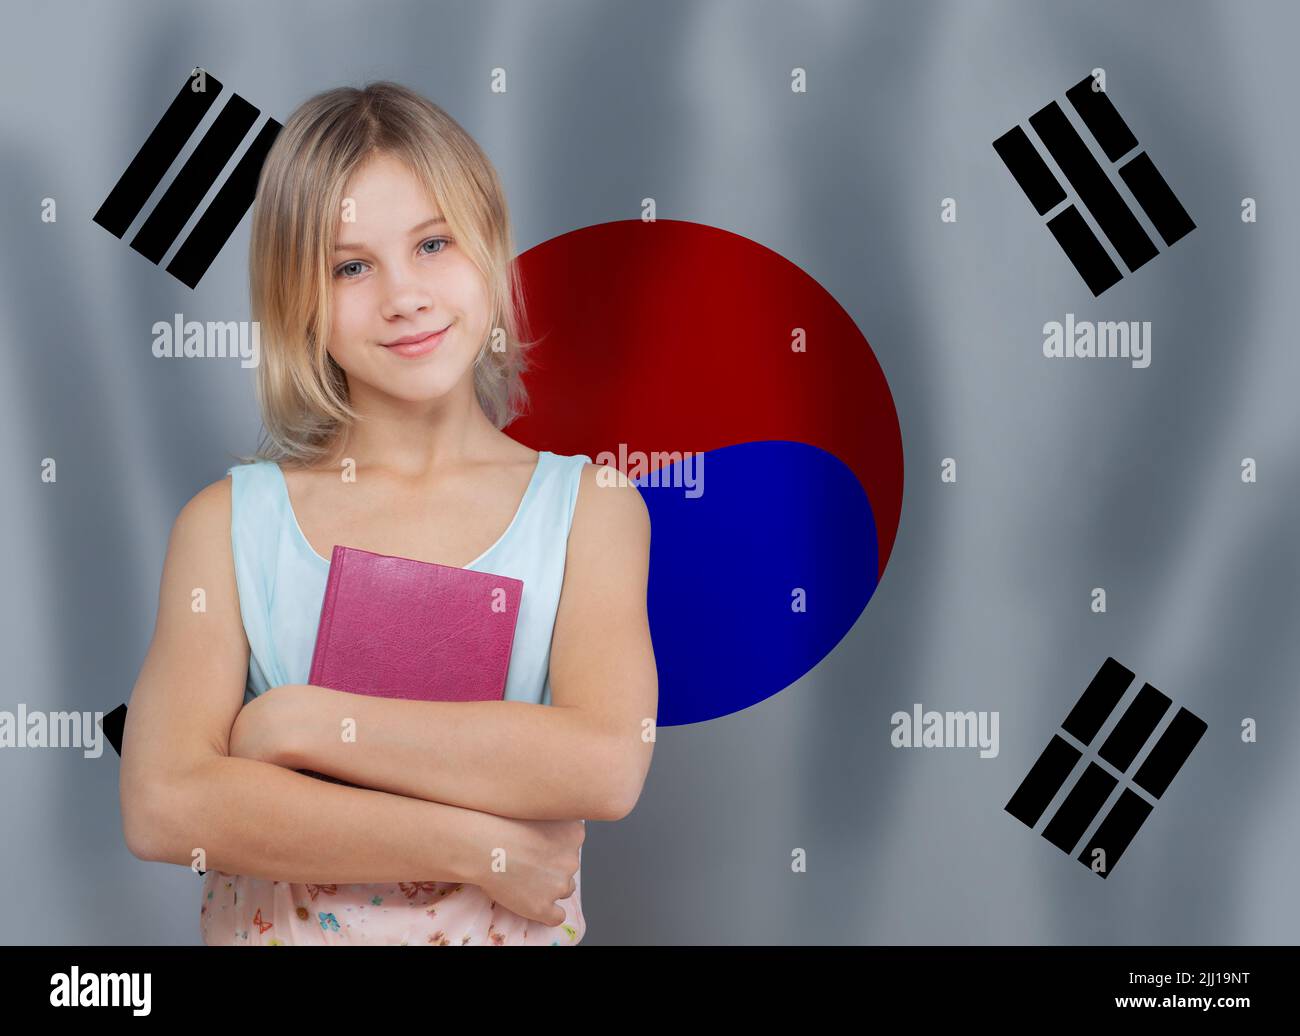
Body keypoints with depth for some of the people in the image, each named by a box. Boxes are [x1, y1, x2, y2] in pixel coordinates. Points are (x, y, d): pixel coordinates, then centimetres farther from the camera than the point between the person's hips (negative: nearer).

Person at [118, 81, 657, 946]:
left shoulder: (589, 506, 0)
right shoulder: (227, 521, 2)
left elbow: (606, 764, -13)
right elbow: (162, 804, -9)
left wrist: (297, 720, -11)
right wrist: (474, 847, -13)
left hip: (514, 929, 0)